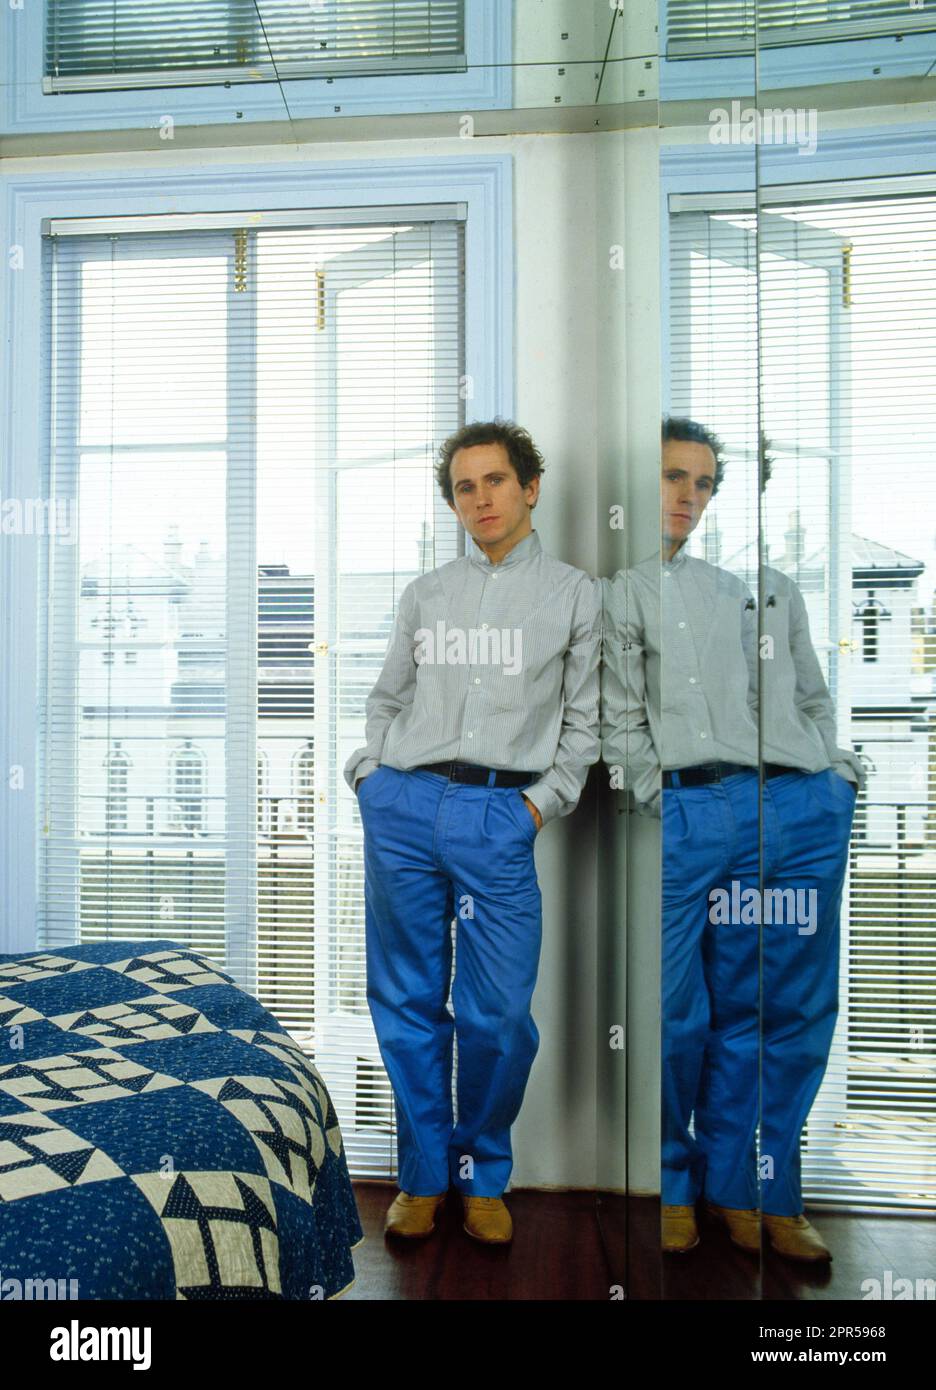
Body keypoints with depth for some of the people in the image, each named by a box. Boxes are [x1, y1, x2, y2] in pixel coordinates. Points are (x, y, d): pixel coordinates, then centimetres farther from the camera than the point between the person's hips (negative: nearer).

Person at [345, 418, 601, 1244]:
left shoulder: (574, 594, 8)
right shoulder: (424, 593, 14)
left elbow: (584, 720, 8)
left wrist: (544, 801, -1)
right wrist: (369, 774, 6)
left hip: (500, 817, -2)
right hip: (401, 807, 3)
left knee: (498, 1015, 0)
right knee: (407, 1003, 8)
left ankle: (484, 1176, 25)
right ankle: (423, 1175, 26)